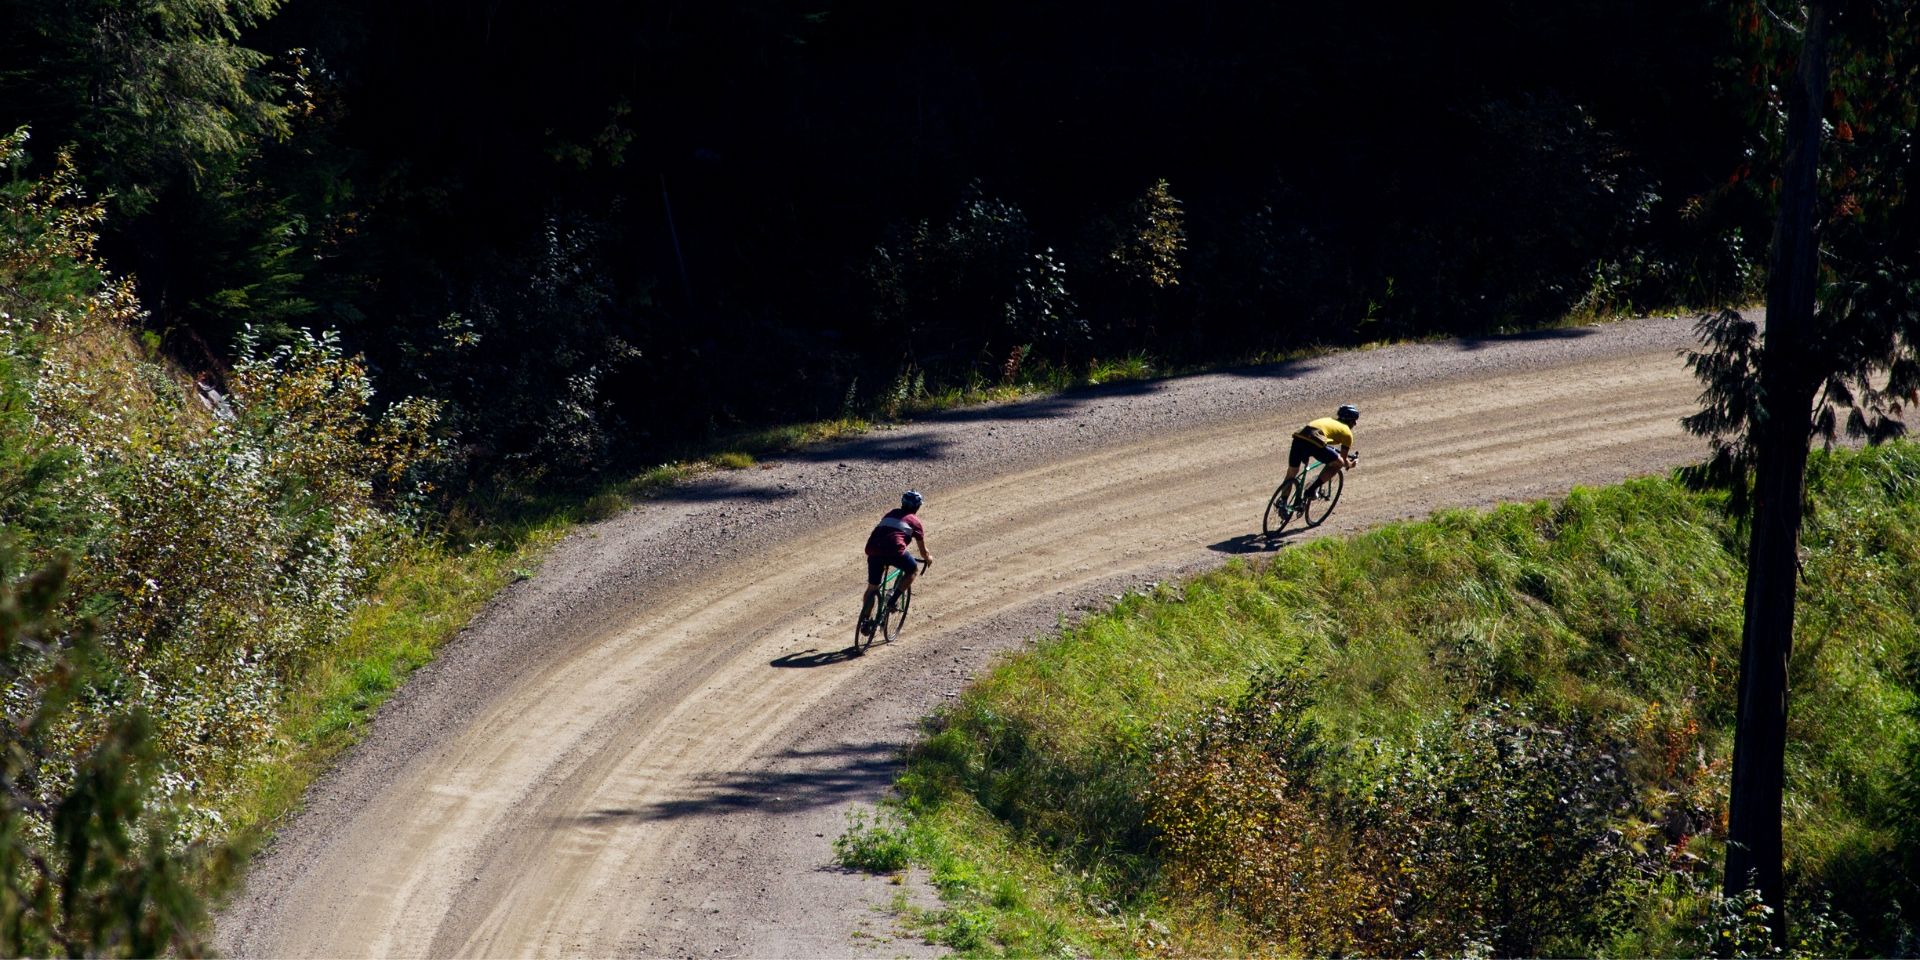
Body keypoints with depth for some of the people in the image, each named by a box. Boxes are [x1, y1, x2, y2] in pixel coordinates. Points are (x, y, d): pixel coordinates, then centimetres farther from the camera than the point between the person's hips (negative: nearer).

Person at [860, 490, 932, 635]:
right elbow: (923, 551, 24)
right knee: (913, 571, 22)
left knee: (872, 587, 19)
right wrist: (928, 559, 47)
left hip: (873, 549, 5)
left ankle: (865, 621, 14)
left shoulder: (890, 514, 31)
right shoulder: (915, 522, 17)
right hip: (893, 550, -5)